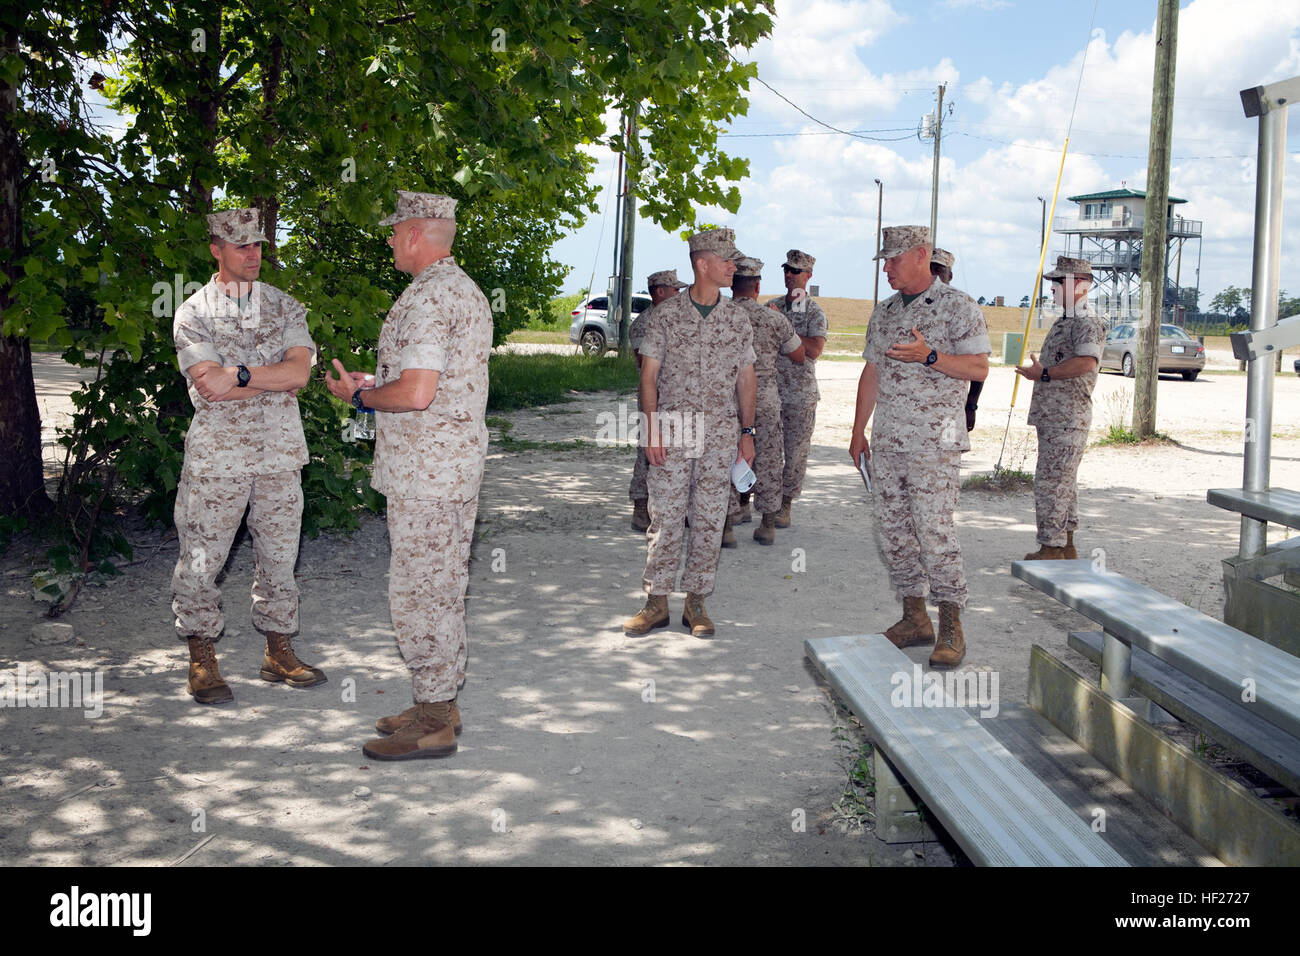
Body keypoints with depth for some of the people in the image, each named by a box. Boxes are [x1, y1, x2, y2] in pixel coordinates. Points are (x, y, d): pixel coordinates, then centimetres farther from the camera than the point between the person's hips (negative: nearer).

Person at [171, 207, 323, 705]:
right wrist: (277, 378, -11)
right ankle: (201, 660, 14)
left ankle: (279, 652, 22)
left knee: (279, 554, 9)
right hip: (217, 454, -2)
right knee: (202, 558, 1)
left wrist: (238, 374, -16)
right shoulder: (193, 313, 1)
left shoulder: (286, 307, 9)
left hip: (280, 451, 3)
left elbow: (300, 370, -9)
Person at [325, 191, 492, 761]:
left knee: (417, 590, -3)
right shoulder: (468, 291, 15)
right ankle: (441, 703, 26)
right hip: (460, 459, 10)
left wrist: (358, 396, -8)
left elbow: (416, 394, -25)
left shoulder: (426, 297, -18)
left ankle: (433, 724, 5)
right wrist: (374, 385, 19)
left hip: (424, 469, -10)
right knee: (443, 586, 16)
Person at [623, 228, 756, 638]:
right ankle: (657, 602, 9)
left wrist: (747, 431, 8)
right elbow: (649, 375, 0)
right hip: (672, 432, -2)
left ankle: (696, 603, 14)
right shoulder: (666, 315, -1)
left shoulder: (738, 319, 8)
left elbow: (746, 377, 12)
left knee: (709, 519, 4)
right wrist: (653, 429, -8)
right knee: (665, 517, 0)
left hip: (721, 433, 2)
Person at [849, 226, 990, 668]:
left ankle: (951, 627, -2)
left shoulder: (958, 307, -4)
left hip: (934, 442, -6)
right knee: (894, 529, 7)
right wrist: (858, 430, 16)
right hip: (887, 440, 7)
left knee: (934, 530, -11)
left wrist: (928, 356, -21)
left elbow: (979, 368, -8)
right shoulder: (883, 312, 15)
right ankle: (914, 618, 17)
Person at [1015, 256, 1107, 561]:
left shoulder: (1088, 324, -13)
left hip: (1068, 420, -10)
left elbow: (1086, 362, -30)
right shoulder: (1061, 323, 20)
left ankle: (1051, 548, -5)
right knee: (1063, 481, 14)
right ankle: (1066, 545, 22)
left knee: (1051, 481, -10)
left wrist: (1043, 374, -24)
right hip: (1052, 418, 10)